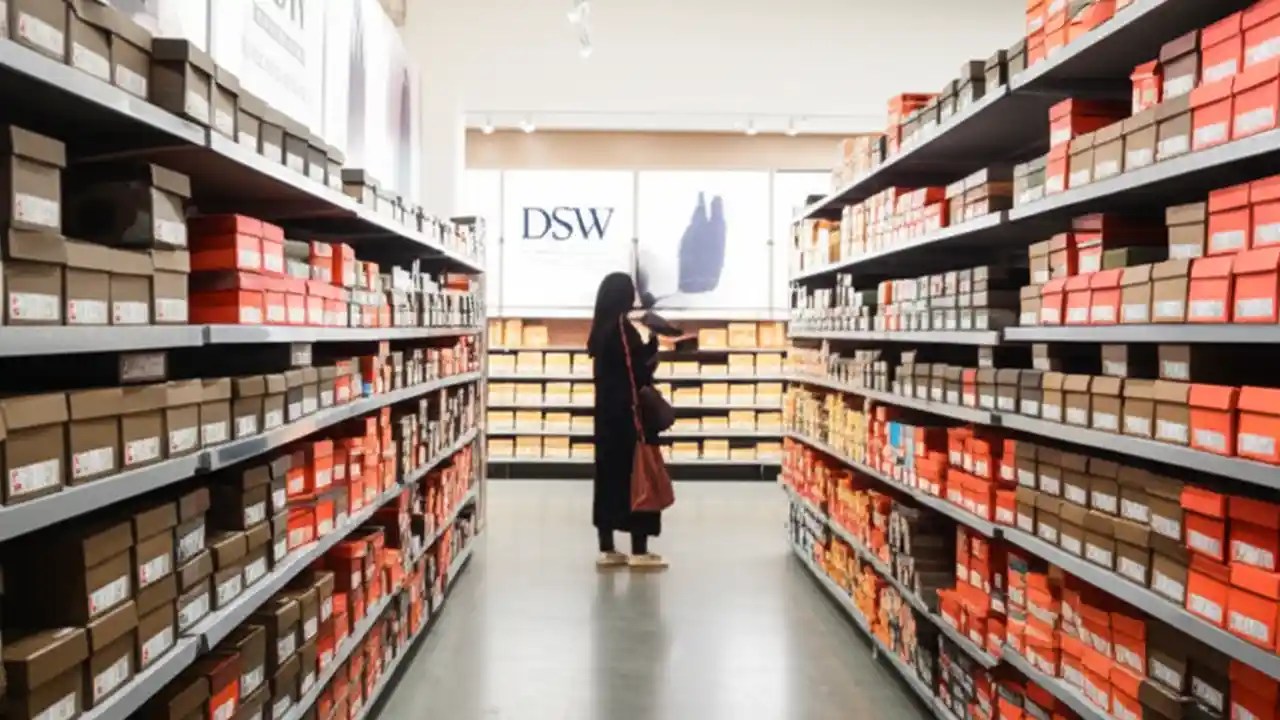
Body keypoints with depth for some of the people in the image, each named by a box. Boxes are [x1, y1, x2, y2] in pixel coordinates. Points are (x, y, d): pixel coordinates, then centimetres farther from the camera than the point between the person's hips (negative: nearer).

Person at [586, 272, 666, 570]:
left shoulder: (601, 330, 10)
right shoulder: (624, 329, -15)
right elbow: (640, 369, -15)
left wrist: (648, 346, 5)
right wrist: (652, 341, -3)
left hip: (607, 411, 8)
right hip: (628, 412, -8)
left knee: (608, 475, 9)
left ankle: (607, 549, 14)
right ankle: (639, 551, 5)